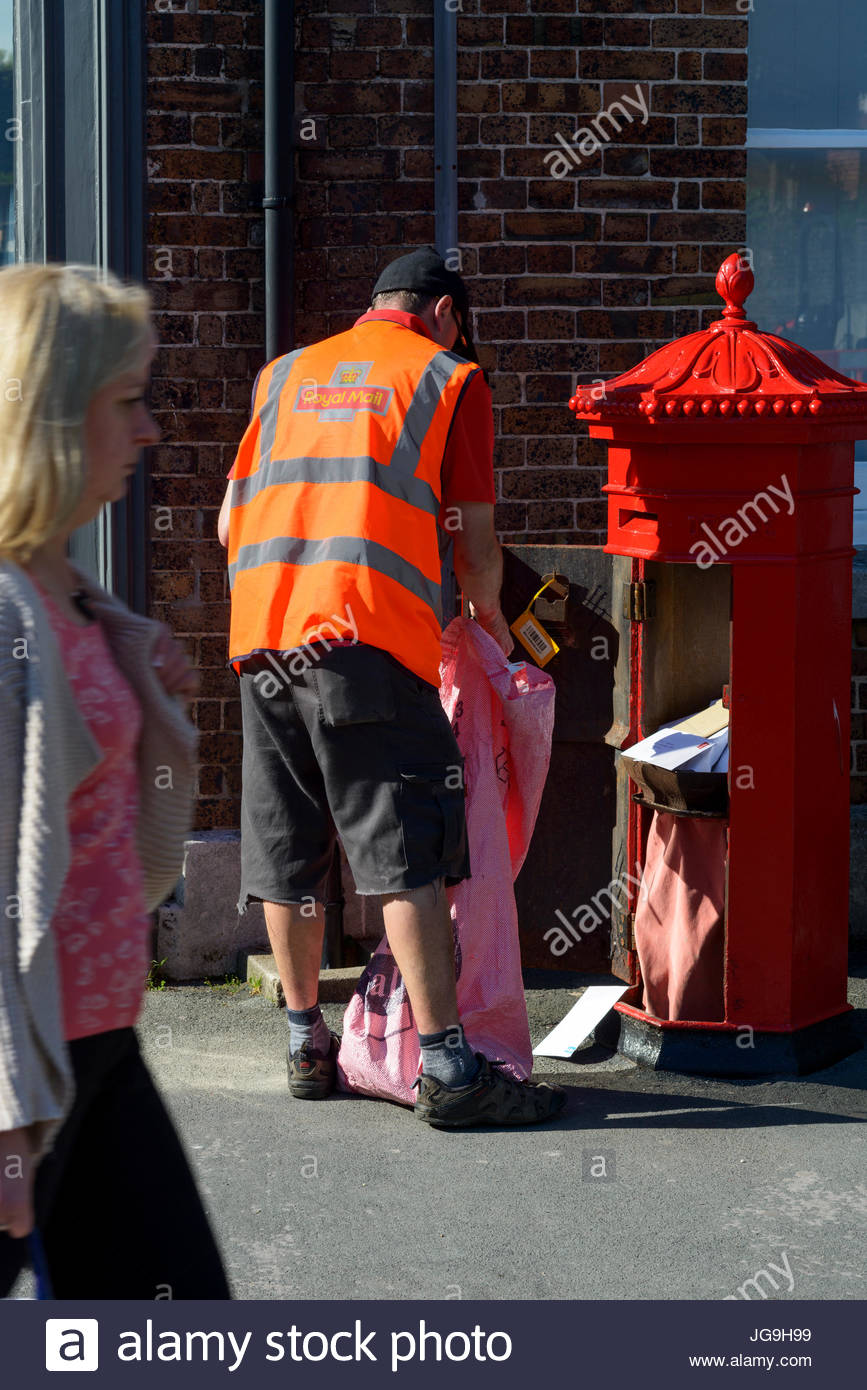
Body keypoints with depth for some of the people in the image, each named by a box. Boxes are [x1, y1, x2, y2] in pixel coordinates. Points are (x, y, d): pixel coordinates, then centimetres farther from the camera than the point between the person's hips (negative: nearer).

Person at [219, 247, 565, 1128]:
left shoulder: (283, 375, 22)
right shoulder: (450, 377, 9)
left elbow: (231, 524, 19)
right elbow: (474, 545, 5)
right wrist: (491, 622, 23)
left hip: (261, 628, 5)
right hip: (367, 638, -5)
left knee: (286, 855, 12)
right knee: (406, 856, -6)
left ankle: (307, 1045, 22)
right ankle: (445, 1067, -9)